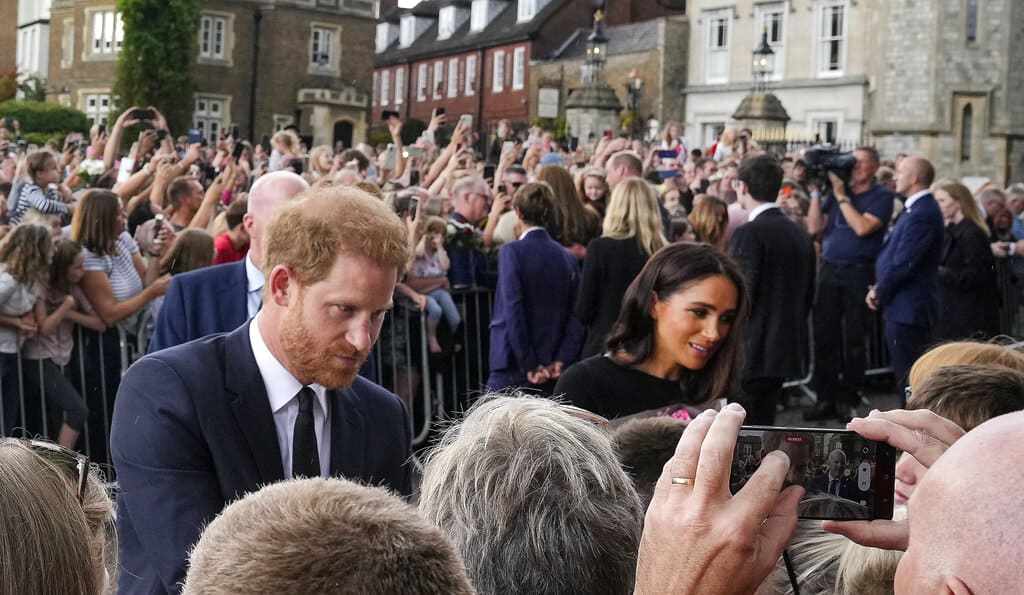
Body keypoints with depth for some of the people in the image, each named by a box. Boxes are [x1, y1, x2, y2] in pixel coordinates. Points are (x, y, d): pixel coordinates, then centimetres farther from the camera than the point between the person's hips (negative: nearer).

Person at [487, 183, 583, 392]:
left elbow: (513, 311, -16)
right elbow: (576, 316, 3)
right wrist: (560, 361, -1)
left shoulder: (512, 251, -9)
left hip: (513, 368, -5)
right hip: (552, 372, 5)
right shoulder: (567, 257, 8)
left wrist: (529, 366, -12)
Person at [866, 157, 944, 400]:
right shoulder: (919, 208, 13)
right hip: (905, 307, 10)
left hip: (908, 309, -10)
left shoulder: (922, 215, -20)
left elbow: (903, 263, -22)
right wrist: (879, 289, 9)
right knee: (910, 380, 16)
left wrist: (879, 293, -8)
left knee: (909, 381, -5)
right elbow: (895, 254, 18)